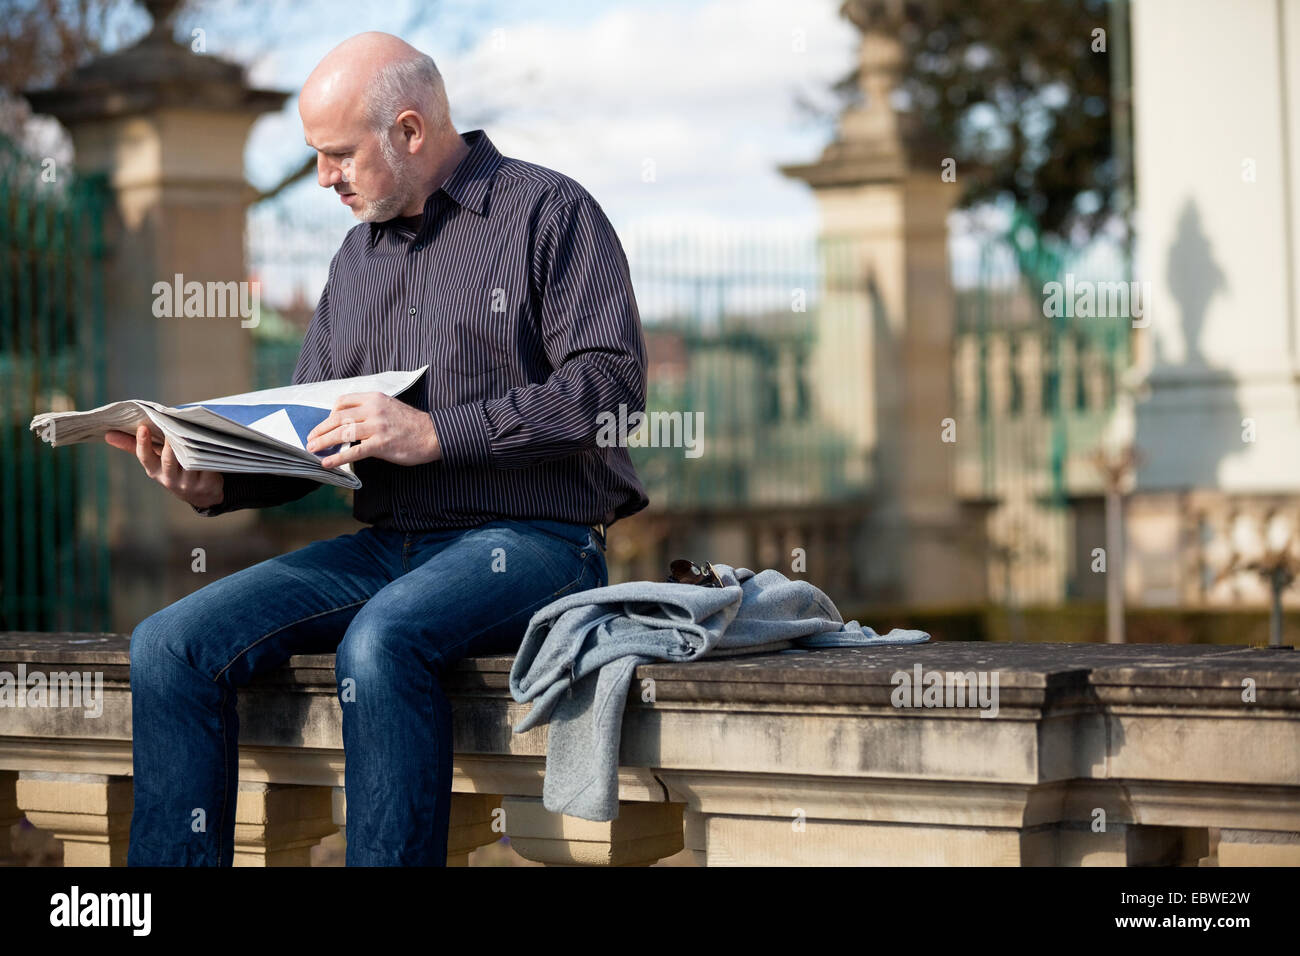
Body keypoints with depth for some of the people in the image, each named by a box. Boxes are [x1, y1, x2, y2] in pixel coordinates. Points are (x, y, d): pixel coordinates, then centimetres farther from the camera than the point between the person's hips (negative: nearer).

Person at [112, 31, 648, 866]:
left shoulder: (548, 211, -1)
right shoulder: (360, 253, 21)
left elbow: (611, 385, -13)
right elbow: (308, 436, 21)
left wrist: (435, 434, -18)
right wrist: (218, 483, -1)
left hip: (531, 538, -7)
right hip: (389, 543, 7)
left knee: (380, 641, -38)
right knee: (172, 644, -12)